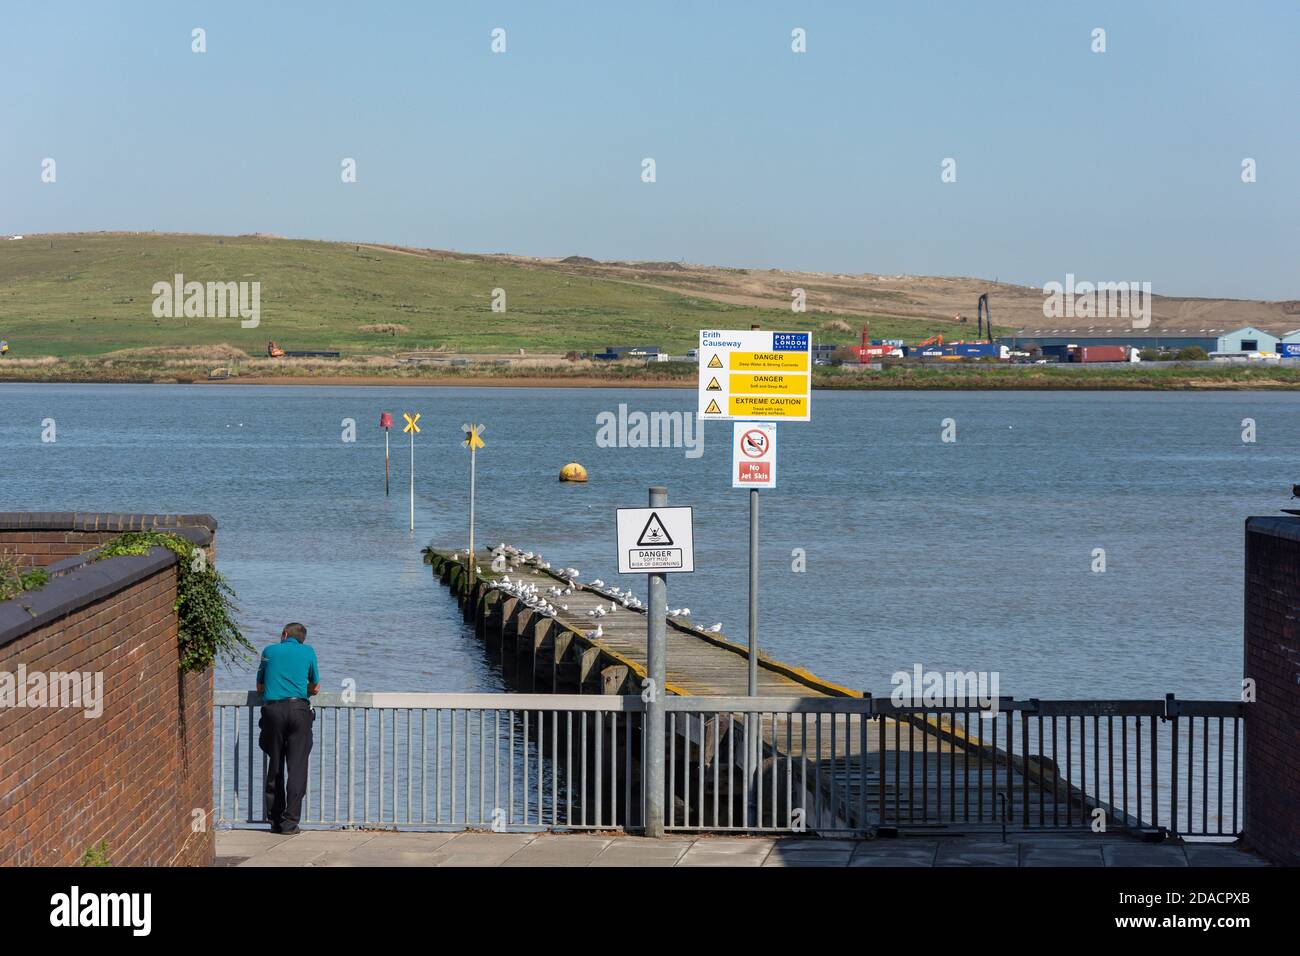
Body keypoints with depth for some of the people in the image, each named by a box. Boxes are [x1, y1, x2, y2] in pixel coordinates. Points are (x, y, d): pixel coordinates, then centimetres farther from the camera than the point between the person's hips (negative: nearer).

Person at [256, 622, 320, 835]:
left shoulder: (270, 651, 14)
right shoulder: (308, 652, 13)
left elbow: (260, 687, 19)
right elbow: (315, 688, 18)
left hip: (272, 709, 1)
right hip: (299, 709, -1)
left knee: (275, 767, 10)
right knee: (297, 767, -2)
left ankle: (275, 818, 10)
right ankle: (289, 821, -8)